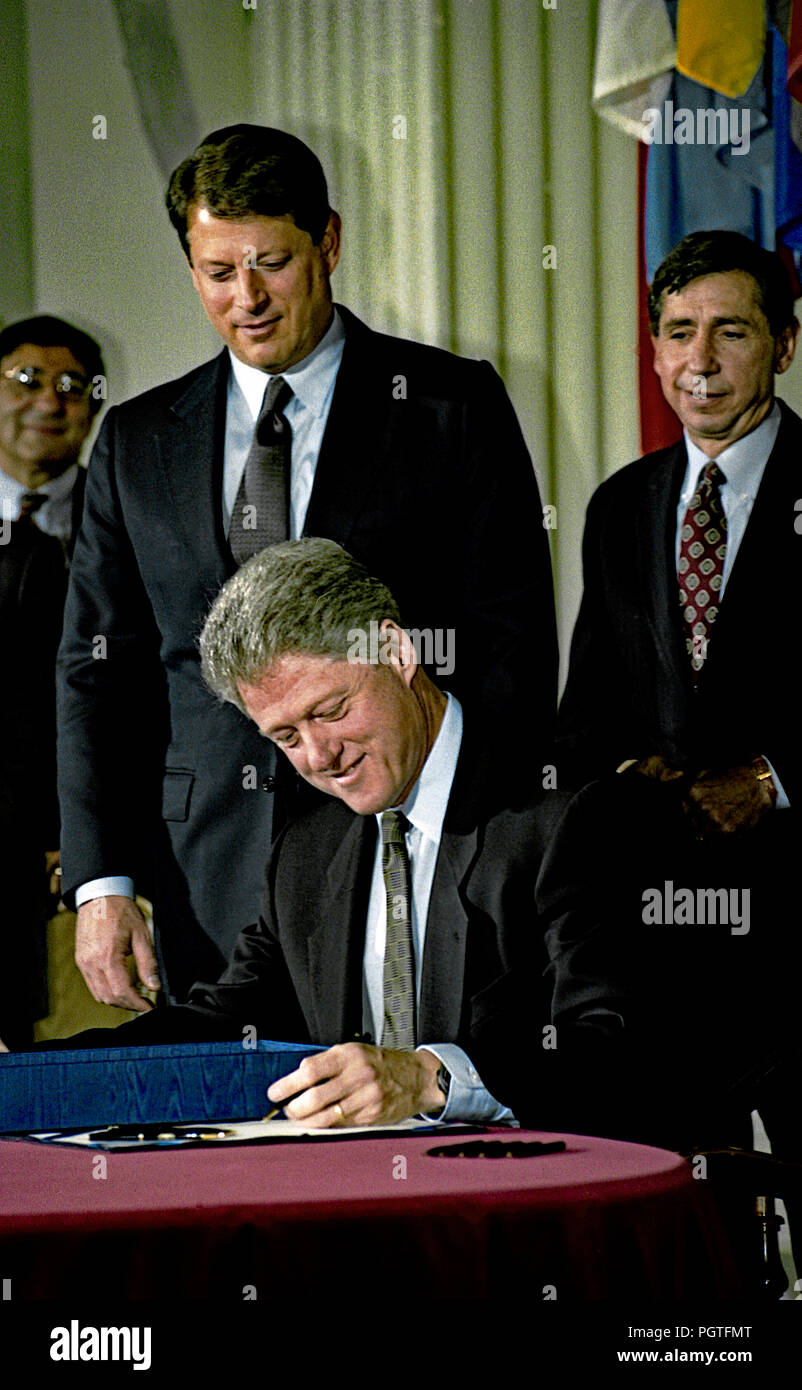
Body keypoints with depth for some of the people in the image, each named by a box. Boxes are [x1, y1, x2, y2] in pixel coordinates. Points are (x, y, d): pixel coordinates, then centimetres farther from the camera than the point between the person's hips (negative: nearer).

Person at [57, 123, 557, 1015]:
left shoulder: (454, 408, 5)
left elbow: (511, 644, 1)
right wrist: (101, 883, 1)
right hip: (210, 890, 3)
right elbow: (97, 667, 12)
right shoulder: (137, 442, 14)